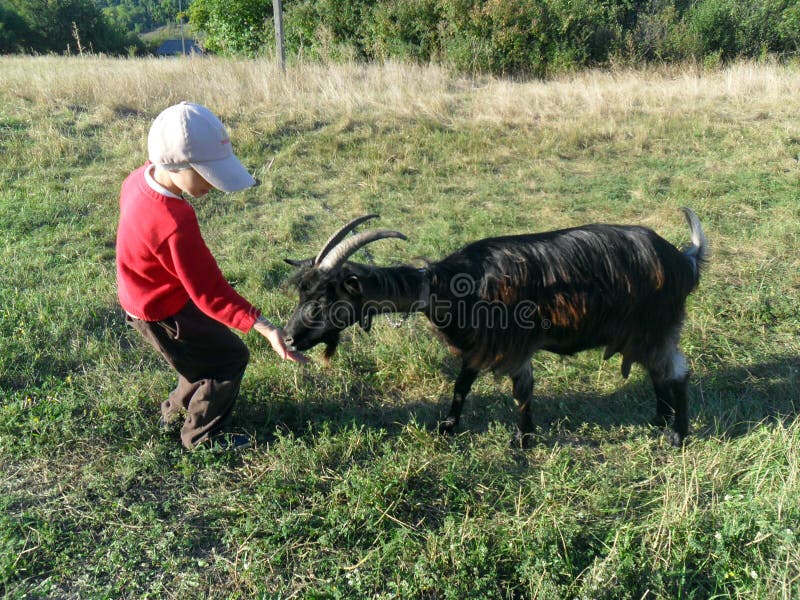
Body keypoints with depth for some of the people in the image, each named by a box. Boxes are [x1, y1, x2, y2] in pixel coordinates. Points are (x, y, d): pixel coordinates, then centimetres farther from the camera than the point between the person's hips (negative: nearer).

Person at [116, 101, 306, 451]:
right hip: (164, 314, -9)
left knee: (210, 354, 25)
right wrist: (265, 328, -35)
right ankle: (200, 436, 22)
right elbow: (210, 293, -32)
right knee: (231, 357, 4)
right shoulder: (174, 225, -38)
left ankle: (175, 412, 45)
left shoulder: (141, 178, -12)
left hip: (146, 298, 9)